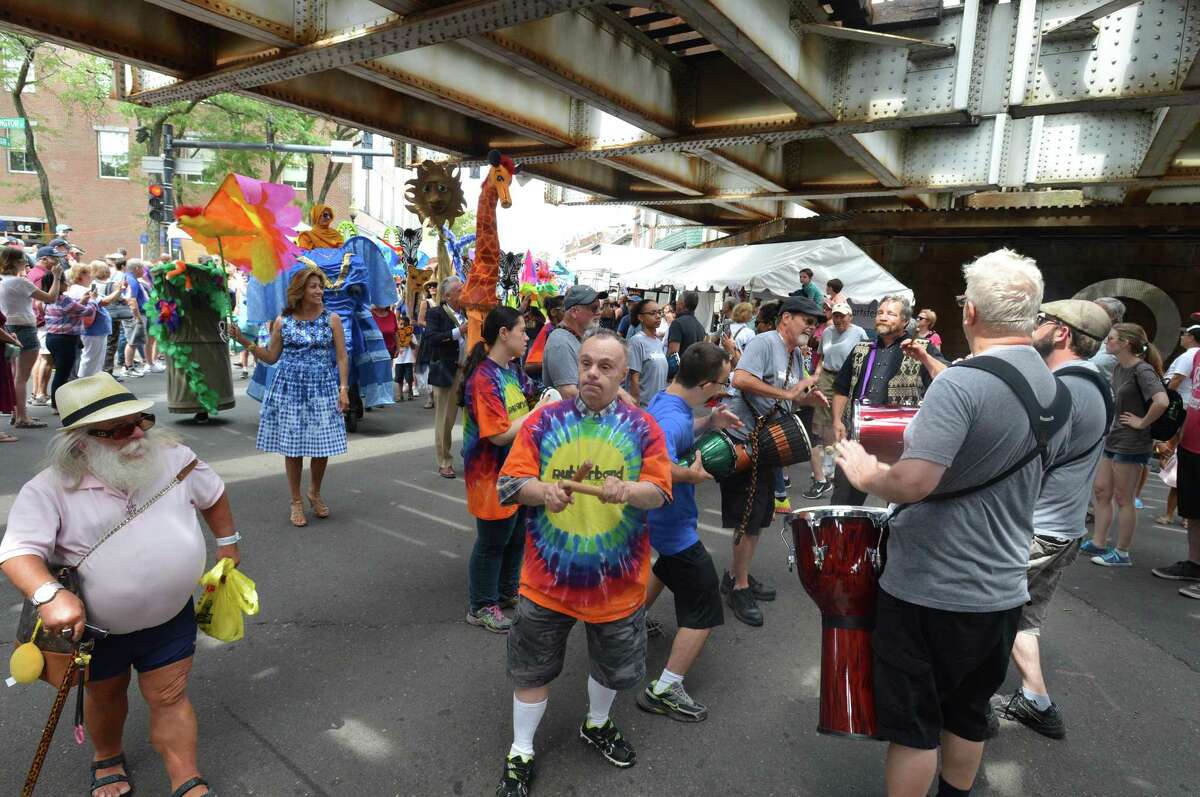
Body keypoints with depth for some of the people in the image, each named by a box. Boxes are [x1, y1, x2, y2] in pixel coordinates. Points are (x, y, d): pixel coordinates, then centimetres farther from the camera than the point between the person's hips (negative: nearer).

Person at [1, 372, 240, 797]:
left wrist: (227, 544, 10)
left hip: (170, 616, 1)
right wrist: (49, 594, -42)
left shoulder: (174, 458, -11)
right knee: (104, 696, 24)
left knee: (169, 697, 7)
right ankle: (107, 759, 53)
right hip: (94, 624, 0)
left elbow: (213, 495, 6)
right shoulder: (49, 490, -20)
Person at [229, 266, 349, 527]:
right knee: (292, 446, 4)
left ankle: (315, 493, 28)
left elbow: (342, 358, 1)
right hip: (289, 388, 1)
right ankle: (296, 501, 20)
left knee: (323, 445, 1)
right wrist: (244, 341, -2)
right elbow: (271, 357, 9)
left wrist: (344, 389, -7)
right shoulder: (282, 321, 4)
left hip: (322, 388, 0)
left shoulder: (332, 319, 1)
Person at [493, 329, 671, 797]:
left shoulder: (642, 426, -3)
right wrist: (542, 491, -27)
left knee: (614, 665, 22)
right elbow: (509, 482, -7)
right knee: (532, 668, 14)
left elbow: (660, 492, -8)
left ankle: (597, 725, 52)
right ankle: (520, 754, 36)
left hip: (618, 578, 1)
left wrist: (628, 491, -29)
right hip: (548, 574, -1)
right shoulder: (544, 420, -5)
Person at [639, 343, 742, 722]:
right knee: (704, 612, 0)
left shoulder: (664, 399, -2)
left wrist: (709, 423, 2)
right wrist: (691, 475, -33)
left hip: (657, 520, 10)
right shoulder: (673, 418, -32)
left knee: (670, 565, 38)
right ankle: (664, 691, 8)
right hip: (675, 527, -10)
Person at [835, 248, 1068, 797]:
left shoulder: (959, 383, -23)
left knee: (913, 723, 10)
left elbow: (913, 482, -33)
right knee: (968, 715, 24)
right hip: (1001, 592, 8)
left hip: (928, 590, -7)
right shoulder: (1057, 392, 4)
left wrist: (866, 475, -13)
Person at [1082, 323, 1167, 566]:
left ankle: (1122, 553, 12)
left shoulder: (1142, 370, -18)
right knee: (1101, 490, 13)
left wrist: (1142, 423, -20)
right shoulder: (1119, 368, 8)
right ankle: (1098, 543, 22)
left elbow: (1161, 401, -33)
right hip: (1114, 438, 9)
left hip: (1131, 443, -9)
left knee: (1122, 498, 1)